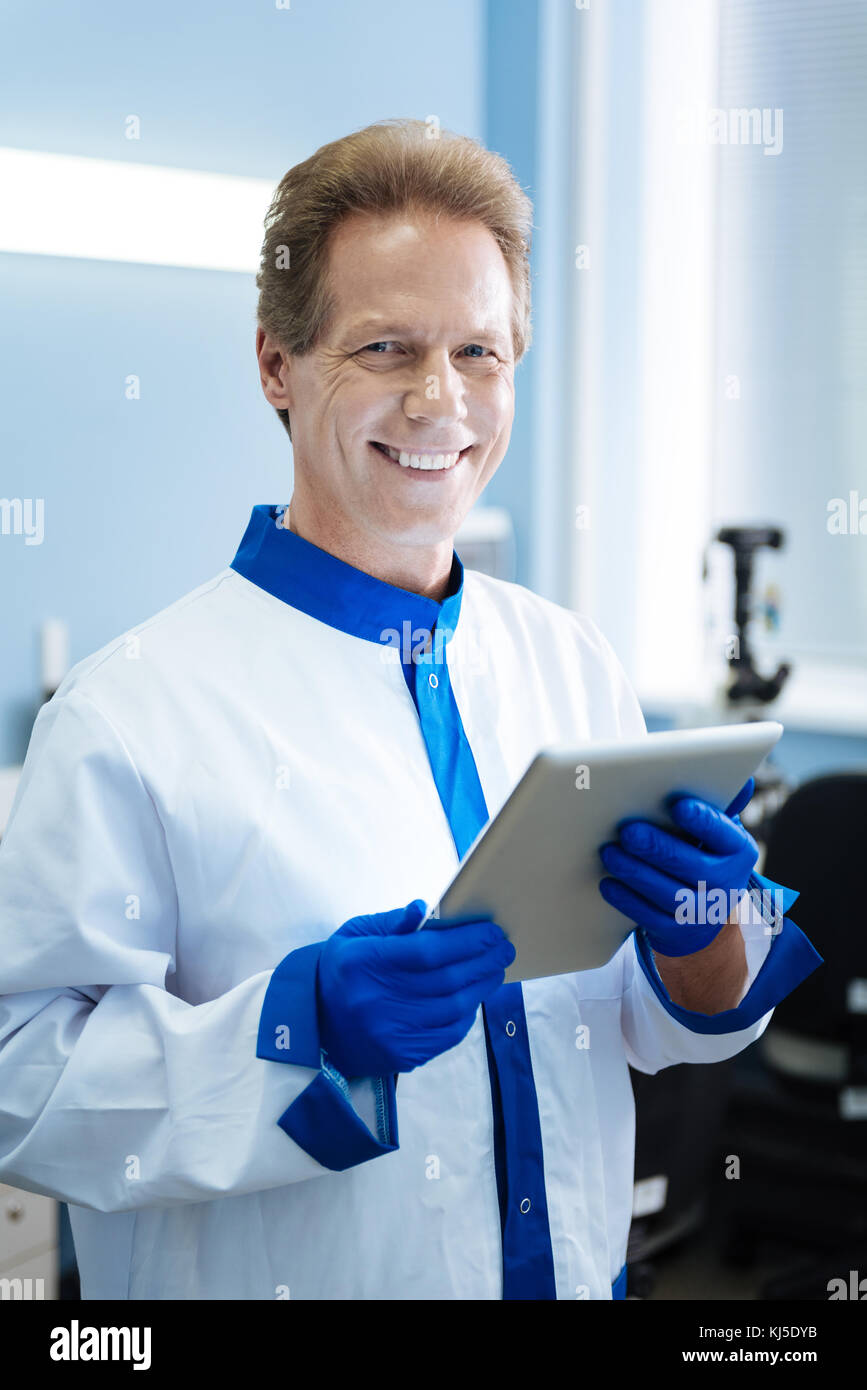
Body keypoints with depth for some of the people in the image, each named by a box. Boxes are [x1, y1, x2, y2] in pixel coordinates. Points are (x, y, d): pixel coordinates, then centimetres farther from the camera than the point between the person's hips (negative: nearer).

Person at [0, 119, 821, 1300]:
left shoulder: (573, 664, -2)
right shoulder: (129, 715, -17)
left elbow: (659, 1029, 4)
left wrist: (703, 935, -15)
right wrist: (301, 1028, -31)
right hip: (283, 1282, -4)